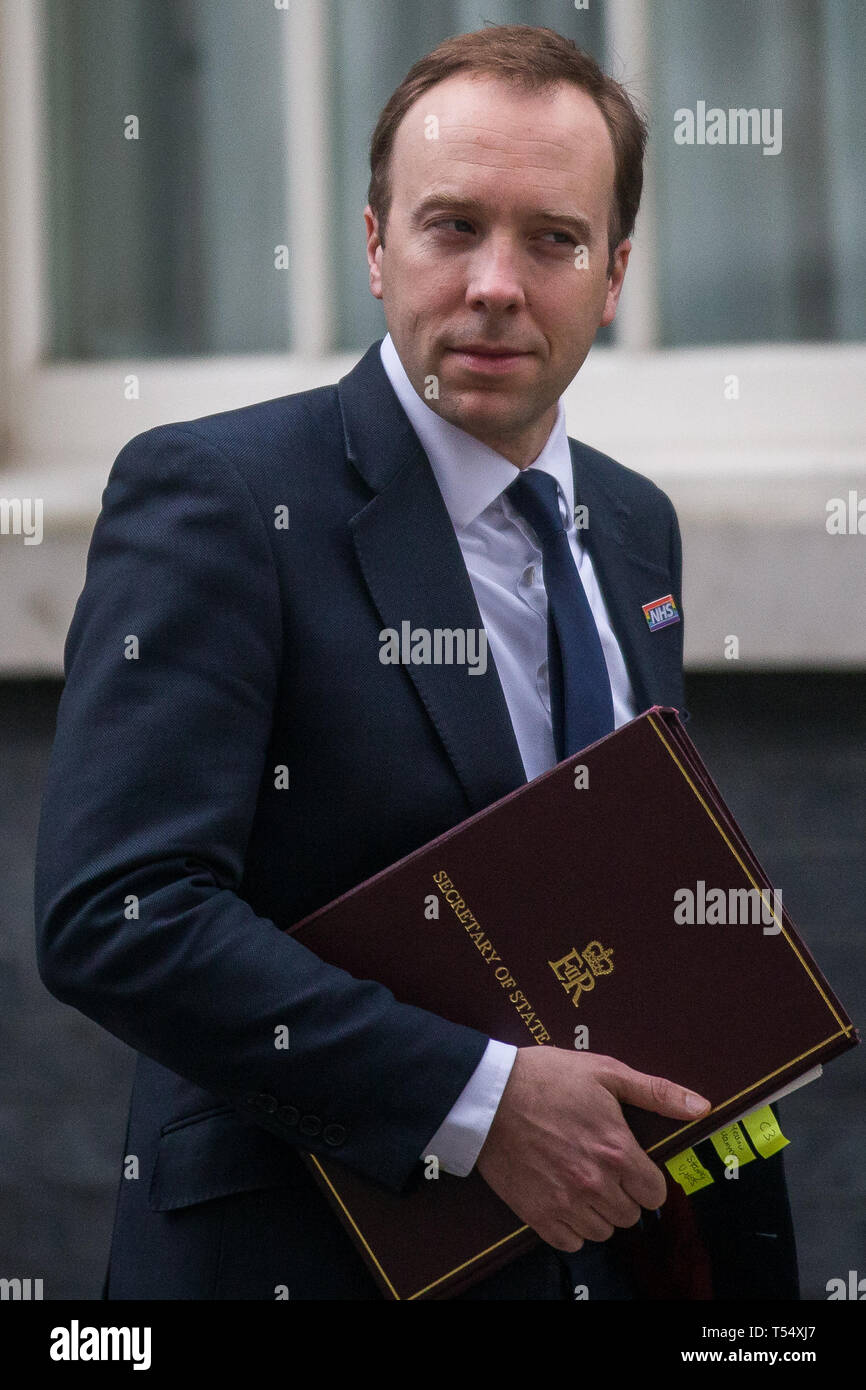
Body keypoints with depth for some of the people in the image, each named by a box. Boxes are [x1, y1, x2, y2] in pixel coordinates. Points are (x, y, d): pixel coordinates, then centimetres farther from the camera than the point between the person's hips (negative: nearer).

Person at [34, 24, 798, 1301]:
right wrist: (479, 1100, -25)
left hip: (606, 1236, 7)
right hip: (316, 1257, -6)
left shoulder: (635, 526, 9)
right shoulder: (213, 496, -13)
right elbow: (112, 912, -23)